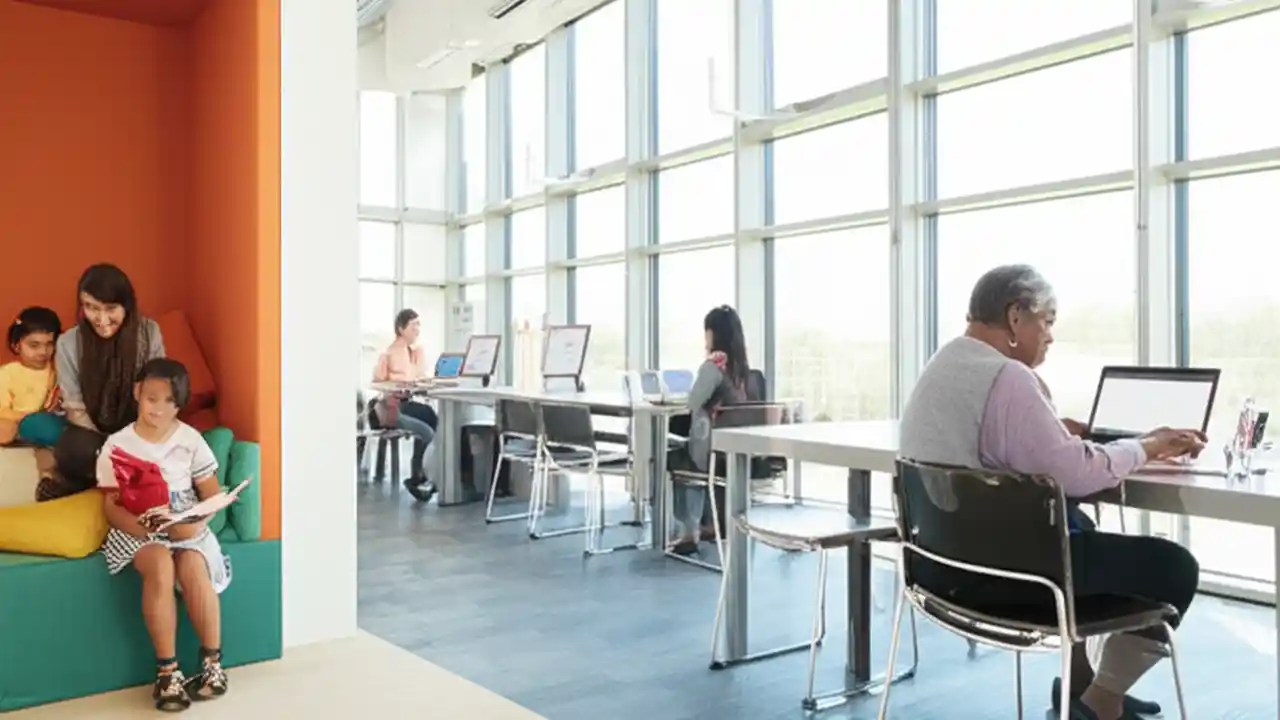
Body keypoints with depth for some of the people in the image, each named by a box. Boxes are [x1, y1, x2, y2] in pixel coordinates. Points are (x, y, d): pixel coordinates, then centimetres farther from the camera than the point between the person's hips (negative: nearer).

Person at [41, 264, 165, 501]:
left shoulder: (149, 332, -10)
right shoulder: (69, 343, -11)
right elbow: (75, 409, -7)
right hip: (94, 432, -1)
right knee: (75, 451, -36)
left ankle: (78, 481, -9)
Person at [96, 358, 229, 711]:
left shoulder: (190, 439, 1)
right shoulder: (117, 445, -1)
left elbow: (212, 495, 1)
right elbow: (111, 506, -3)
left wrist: (196, 523, -19)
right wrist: (139, 524, -24)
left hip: (186, 526, 1)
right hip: (139, 529, -1)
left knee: (193, 568, -31)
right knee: (160, 566, -33)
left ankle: (213, 662, -14)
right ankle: (167, 669, -23)